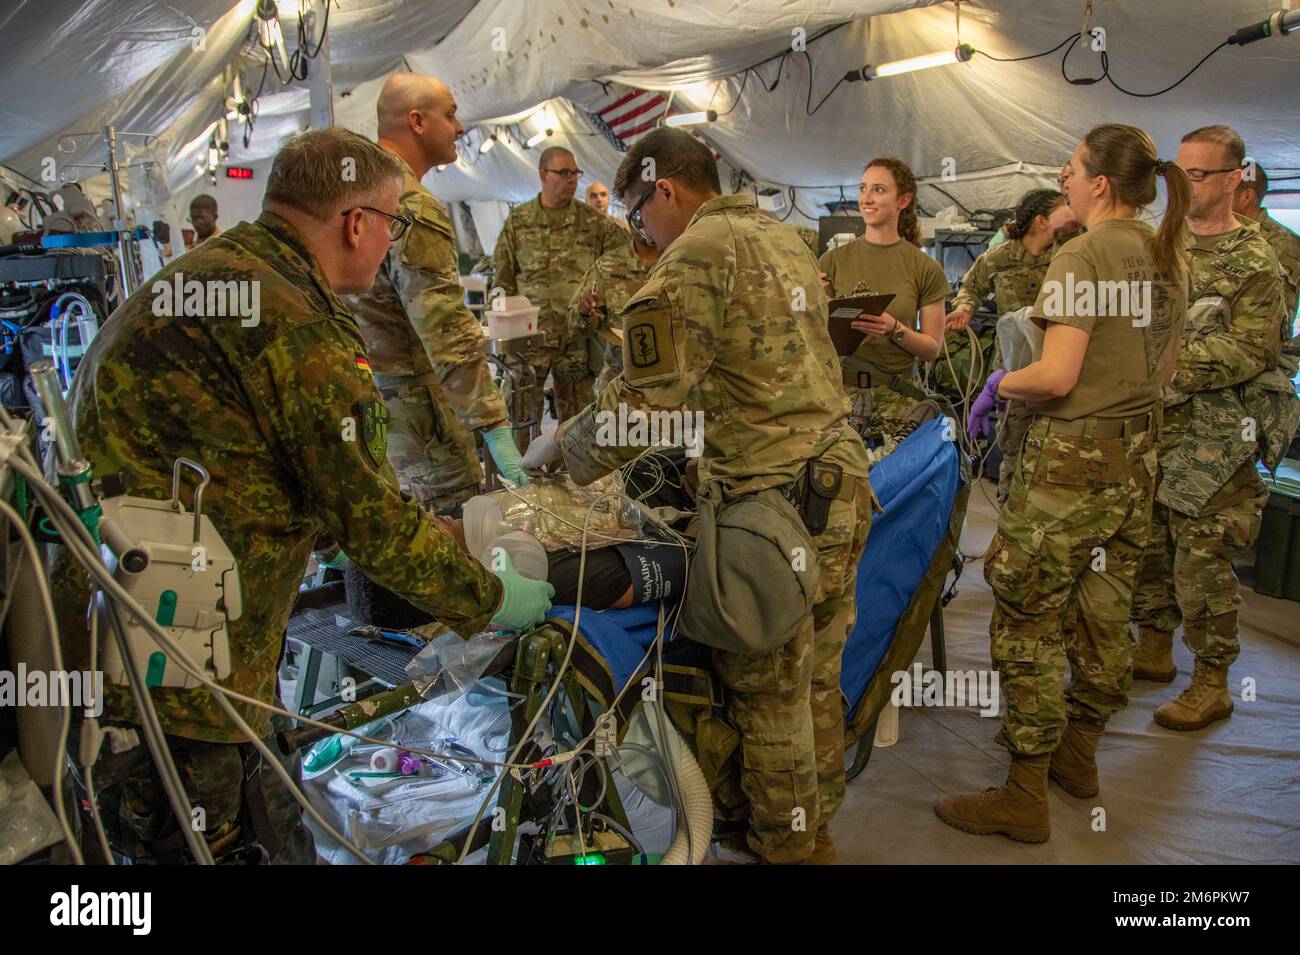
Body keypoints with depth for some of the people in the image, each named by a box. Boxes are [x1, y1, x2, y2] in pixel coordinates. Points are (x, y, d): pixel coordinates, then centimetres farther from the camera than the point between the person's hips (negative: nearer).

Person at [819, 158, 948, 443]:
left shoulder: (926, 269, 4)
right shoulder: (833, 261, 6)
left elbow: (932, 349, 5)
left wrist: (895, 329, -13)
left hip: (897, 397, 0)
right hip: (840, 390, 0)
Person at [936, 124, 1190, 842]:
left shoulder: (1082, 255, -16)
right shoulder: (1168, 257, 10)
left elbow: (1056, 376, -22)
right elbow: (1156, 366, 17)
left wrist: (1002, 383, -4)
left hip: (1074, 458, -9)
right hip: (1137, 454, 9)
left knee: (1027, 615, -2)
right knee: (1103, 609, 16)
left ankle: (1024, 797, 6)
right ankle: (1079, 755, 32)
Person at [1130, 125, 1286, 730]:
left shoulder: (1255, 261, -6)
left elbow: (1254, 350, -15)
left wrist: (1174, 361, -23)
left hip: (1206, 439, -6)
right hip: (1144, 427, 6)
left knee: (1202, 559, -3)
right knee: (1147, 545, 14)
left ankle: (1212, 684, 9)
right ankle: (1154, 649, 29)